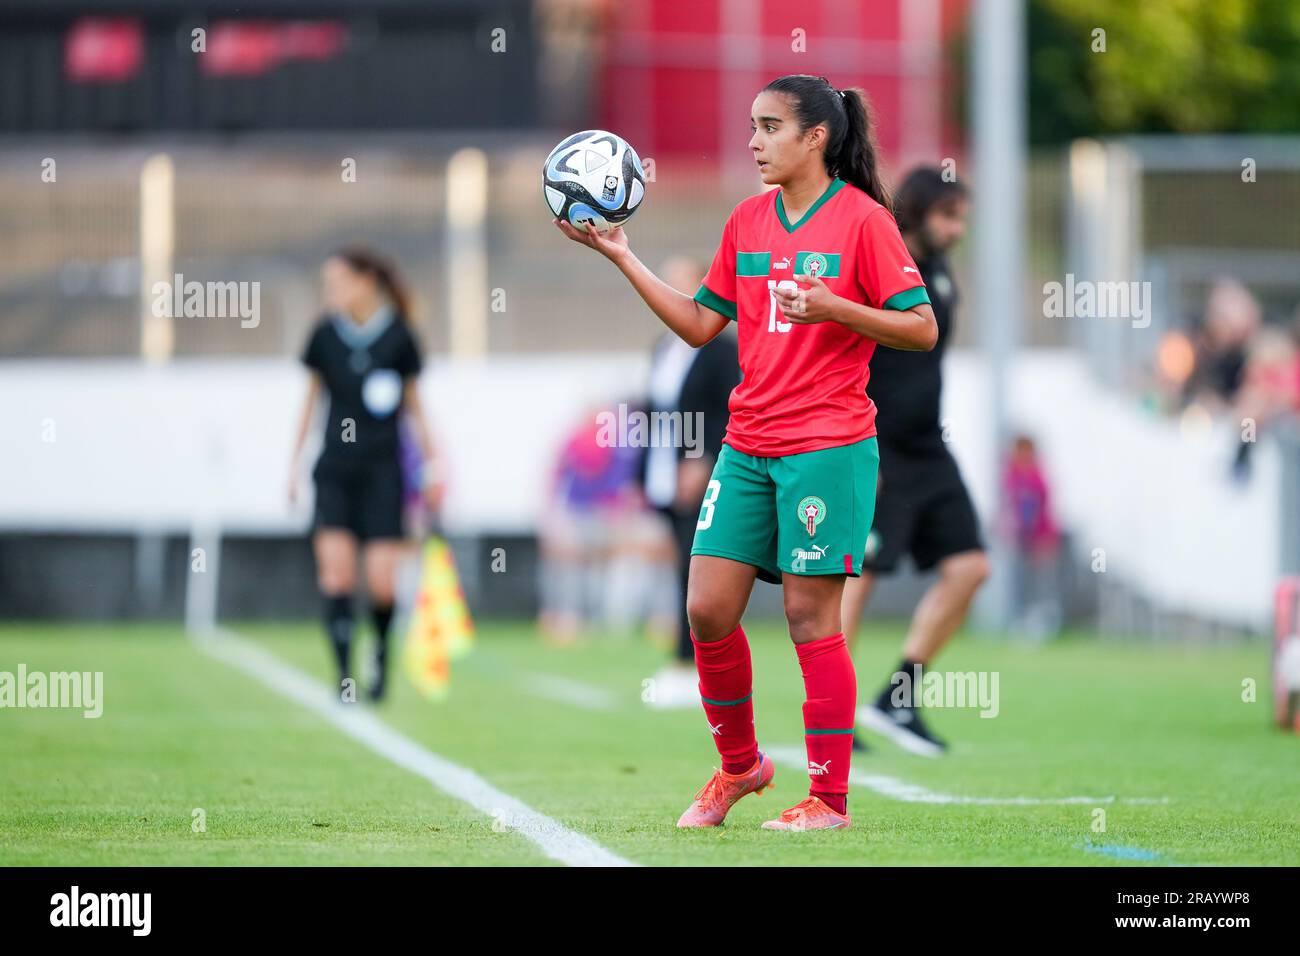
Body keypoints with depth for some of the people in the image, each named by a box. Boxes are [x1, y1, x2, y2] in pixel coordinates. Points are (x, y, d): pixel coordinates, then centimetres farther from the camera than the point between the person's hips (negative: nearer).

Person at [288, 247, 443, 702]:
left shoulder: (398, 336, -4)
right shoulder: (325, 335, 1)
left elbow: (413, 405, 7)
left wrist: (430, 466, 7)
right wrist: (295, 462, 13)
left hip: (382, 471, -2)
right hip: (335, 469, 2)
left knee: (381, 583, -7)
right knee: (336, 573, -12)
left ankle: (382, 650, 22)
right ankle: (344, 674, -8)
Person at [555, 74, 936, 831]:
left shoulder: (863, 220, -7)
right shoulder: (748, 221, 12)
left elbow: (921, 329, -8)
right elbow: (700, 323, 16)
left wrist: (832, 308, -21)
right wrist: (623, 259, 10)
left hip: (828, 447, -6)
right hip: (748, 447, 6)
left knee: (811, 615, -5)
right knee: (709, 609, 2)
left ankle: (830, 799, 4)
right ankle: (739, 765, 22)